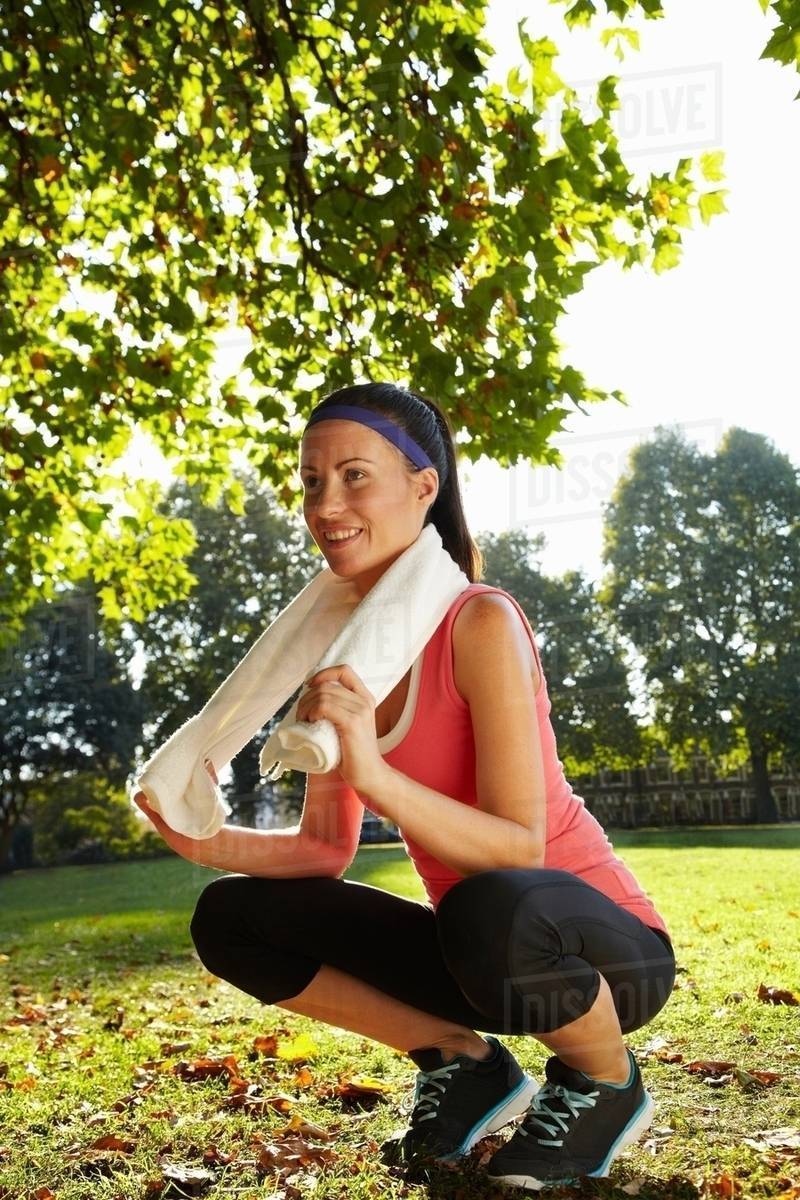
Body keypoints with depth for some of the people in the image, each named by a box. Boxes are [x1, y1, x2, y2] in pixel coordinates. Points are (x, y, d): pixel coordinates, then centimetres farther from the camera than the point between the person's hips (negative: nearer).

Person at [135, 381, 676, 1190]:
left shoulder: (479, 622, -21)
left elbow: (521, 852, -25)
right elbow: (325, 850, 1)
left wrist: (374, 773, -38)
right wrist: (212, 842, -16)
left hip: (606, 949, -6)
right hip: (478, 945, 6)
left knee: (488, 911, -40)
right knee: (230, 919, -2)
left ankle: (607, 1085, -4)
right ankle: (465, 1064, 9)